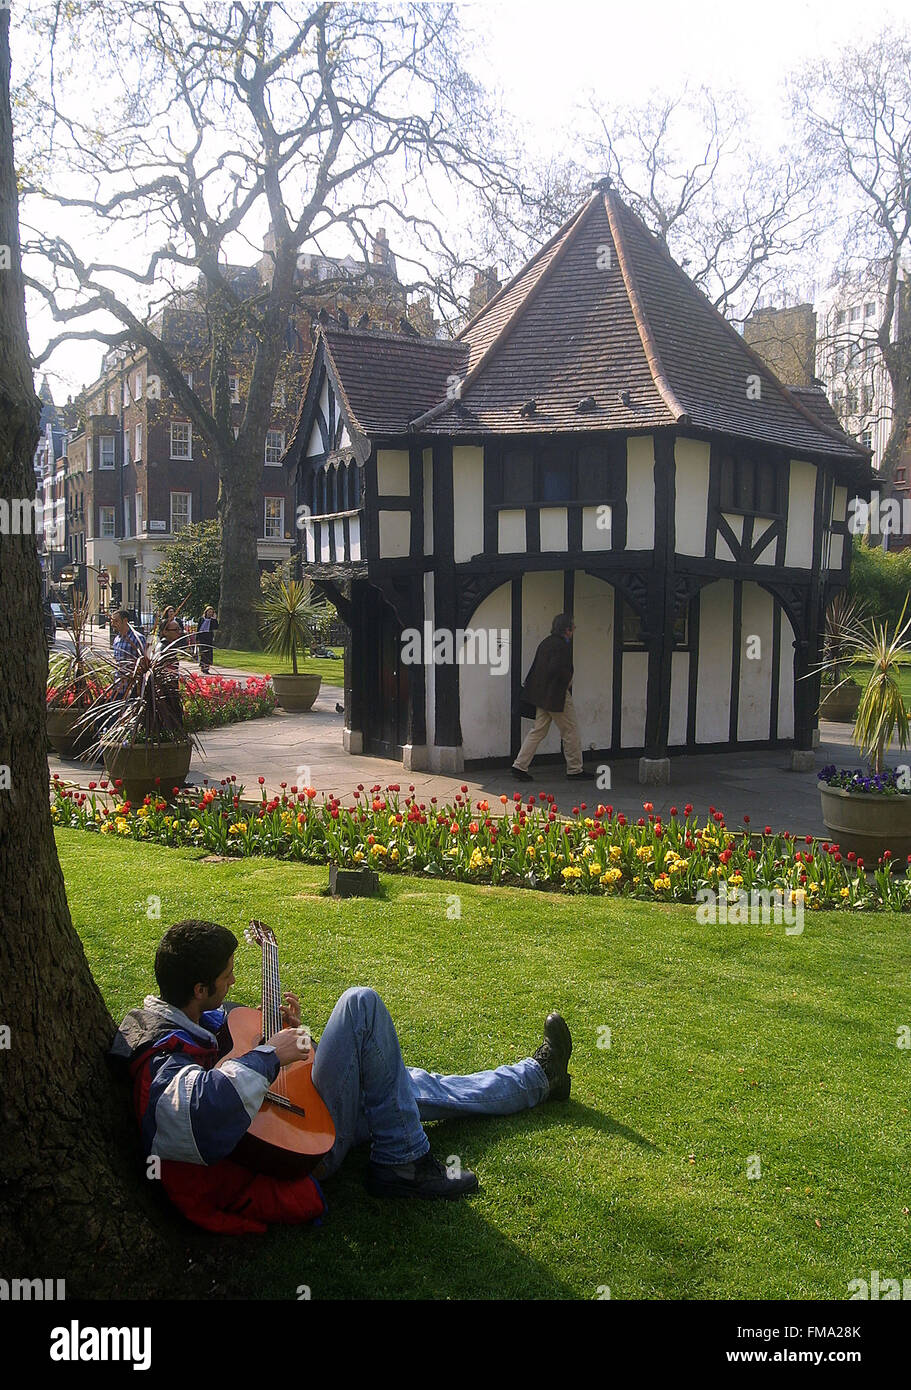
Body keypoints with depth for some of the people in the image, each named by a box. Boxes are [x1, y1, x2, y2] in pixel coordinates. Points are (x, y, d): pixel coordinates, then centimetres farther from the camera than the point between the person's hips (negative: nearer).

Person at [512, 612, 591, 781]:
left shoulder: (547, 642, 11)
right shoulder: (560, 645, -17)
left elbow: (535, 668, 14)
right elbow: (555, 669, -28)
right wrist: (568, 680, -13)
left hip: (542, 695, 9)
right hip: (556, 696, -9)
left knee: (538, 731, 11)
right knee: (571, 731, 4)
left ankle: (520, 766, 6)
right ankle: (575, 770, 13)